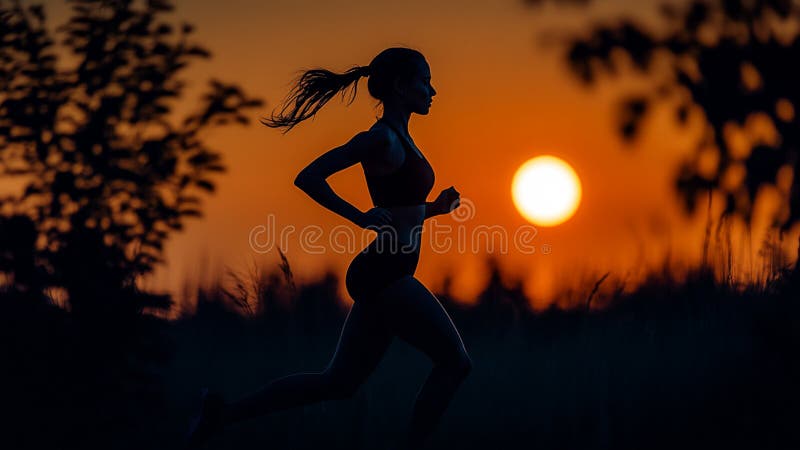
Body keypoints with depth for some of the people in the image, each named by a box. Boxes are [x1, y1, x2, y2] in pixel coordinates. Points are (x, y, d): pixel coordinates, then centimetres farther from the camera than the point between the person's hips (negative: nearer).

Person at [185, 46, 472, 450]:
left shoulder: (401, 140, 17)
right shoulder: (380, 138, -12)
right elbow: (308, 178, -19)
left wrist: (434, 208, 12)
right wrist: (361, 217, -19)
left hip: (384, 276, 10)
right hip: (384, 274, -10)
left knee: (336, 384, 12)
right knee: (455, 363, -3)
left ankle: (224, 412, 13)